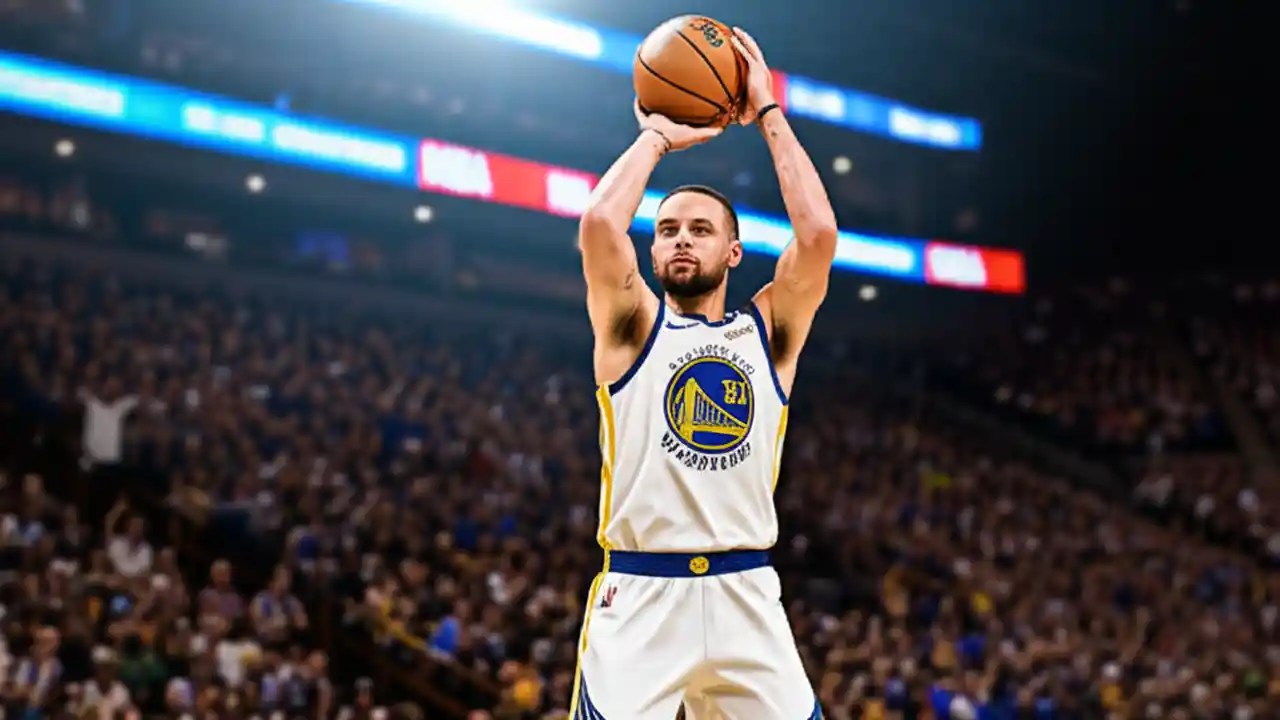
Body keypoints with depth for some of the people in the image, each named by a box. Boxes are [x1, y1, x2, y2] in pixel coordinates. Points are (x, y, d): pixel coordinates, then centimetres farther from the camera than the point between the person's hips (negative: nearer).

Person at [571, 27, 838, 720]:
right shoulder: (633, 327, 8)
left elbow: (818, 233, -3)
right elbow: (599, 225, -10)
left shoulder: (768, 331, 13)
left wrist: (768, 113, 5)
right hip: (640, 595, -2)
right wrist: (656, 136, 4)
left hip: (746, 596, 2)